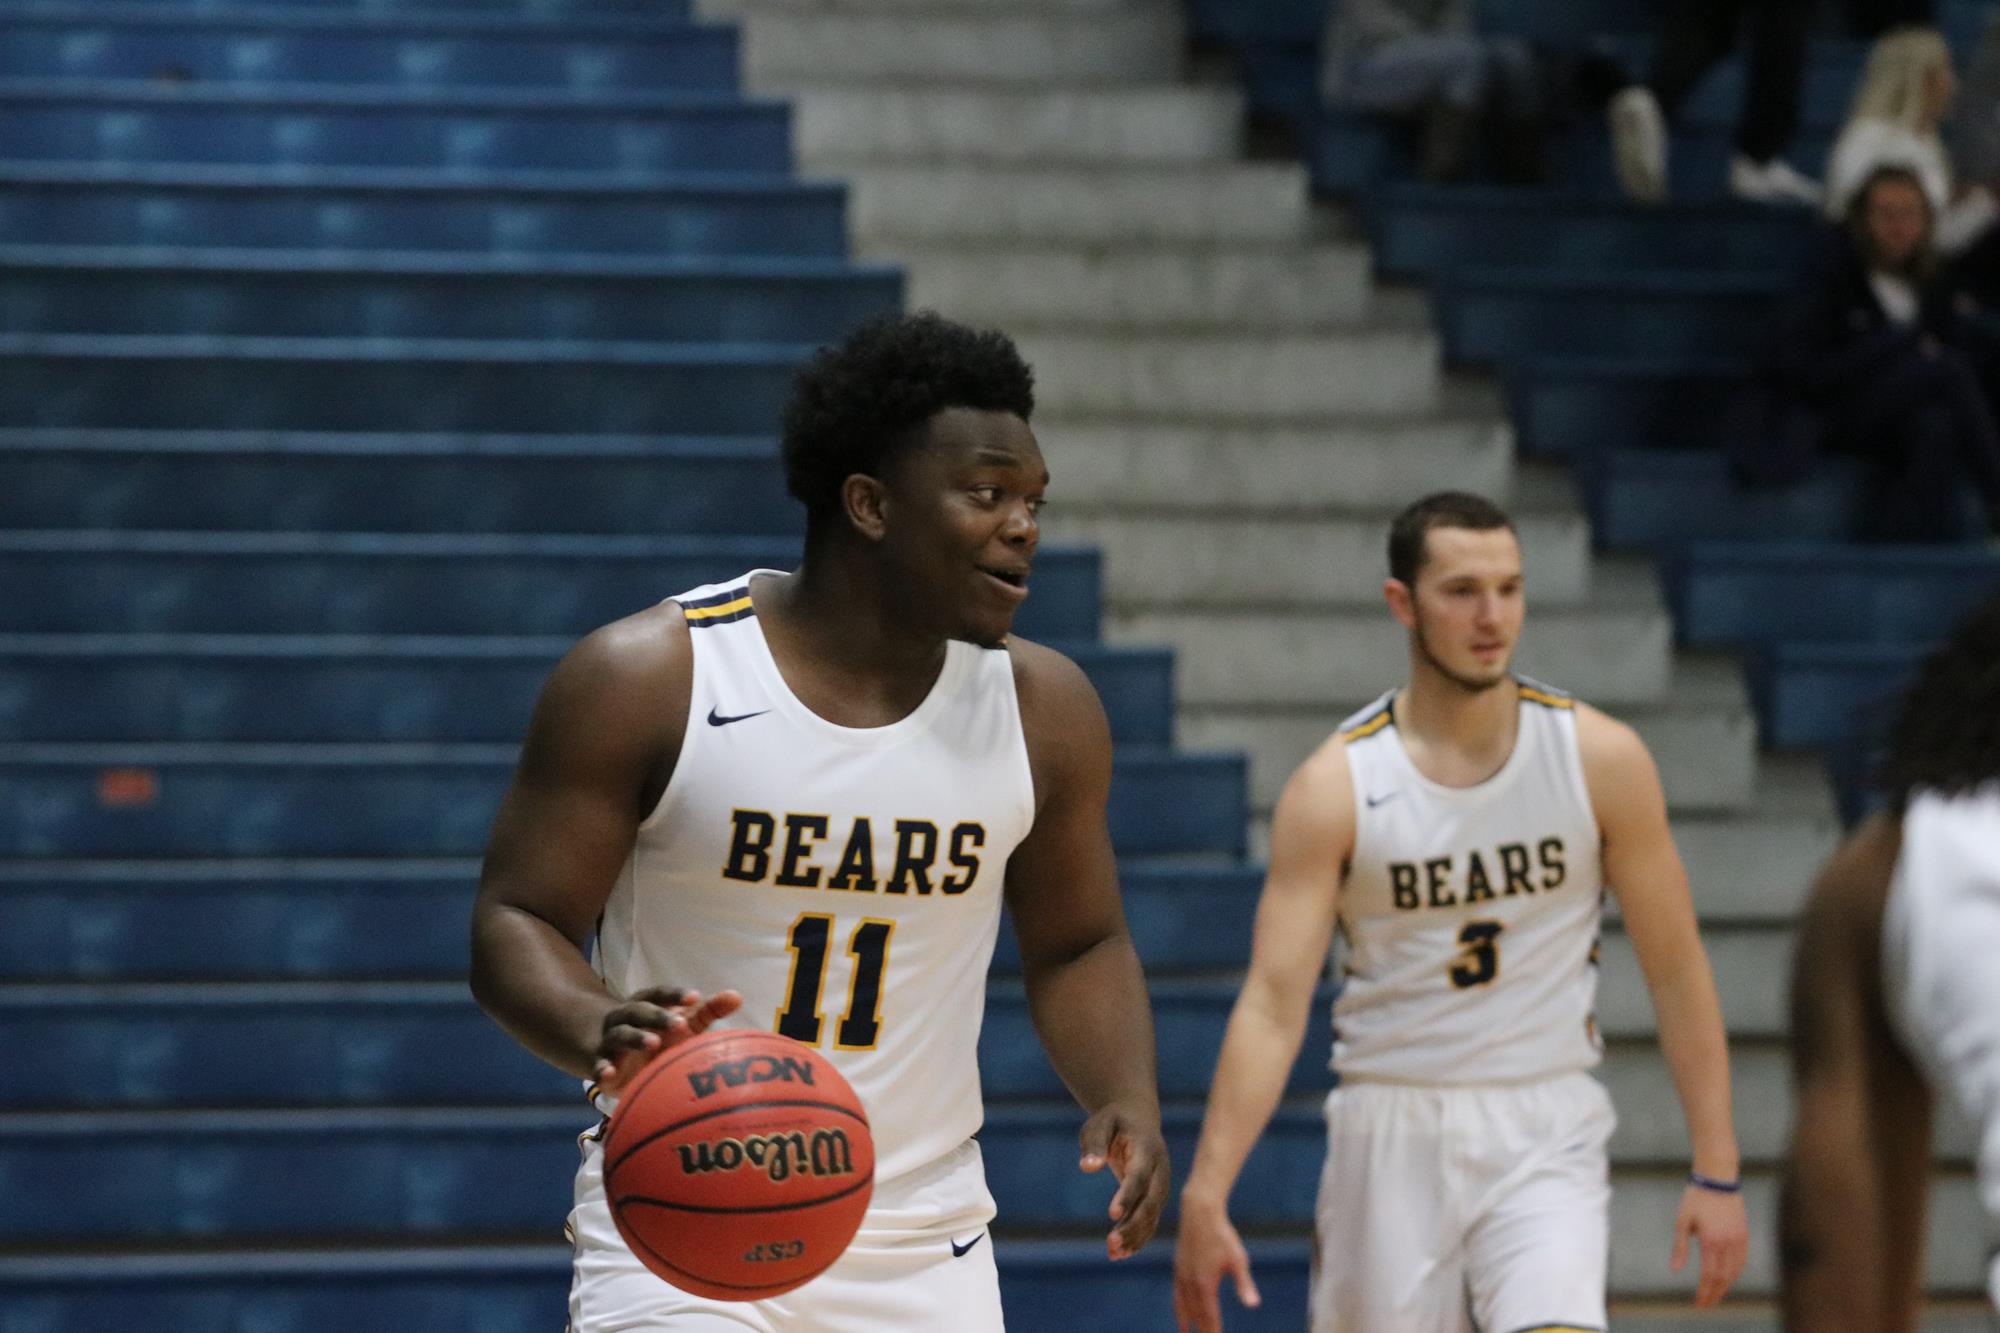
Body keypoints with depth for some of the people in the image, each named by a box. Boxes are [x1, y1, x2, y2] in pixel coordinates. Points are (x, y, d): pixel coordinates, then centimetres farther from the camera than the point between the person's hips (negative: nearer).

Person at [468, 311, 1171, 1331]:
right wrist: (598, 1033, -31)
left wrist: (1128, 1098, -7)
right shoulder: (646, 680, -10)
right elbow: (515, 921, -9)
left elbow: (1077, 947, 13)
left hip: (922, 1246, 4)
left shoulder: (1043, 709, 1)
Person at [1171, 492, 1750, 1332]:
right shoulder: (1334, 788, -7)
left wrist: (1716, 1170, -1)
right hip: (1392, 1132, 0)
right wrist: (1204, 1197, -19)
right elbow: (1273, 1006, -10)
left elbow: (1675, 971, 2)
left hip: (1545, 1135, 0)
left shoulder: (1599, 758, -3)